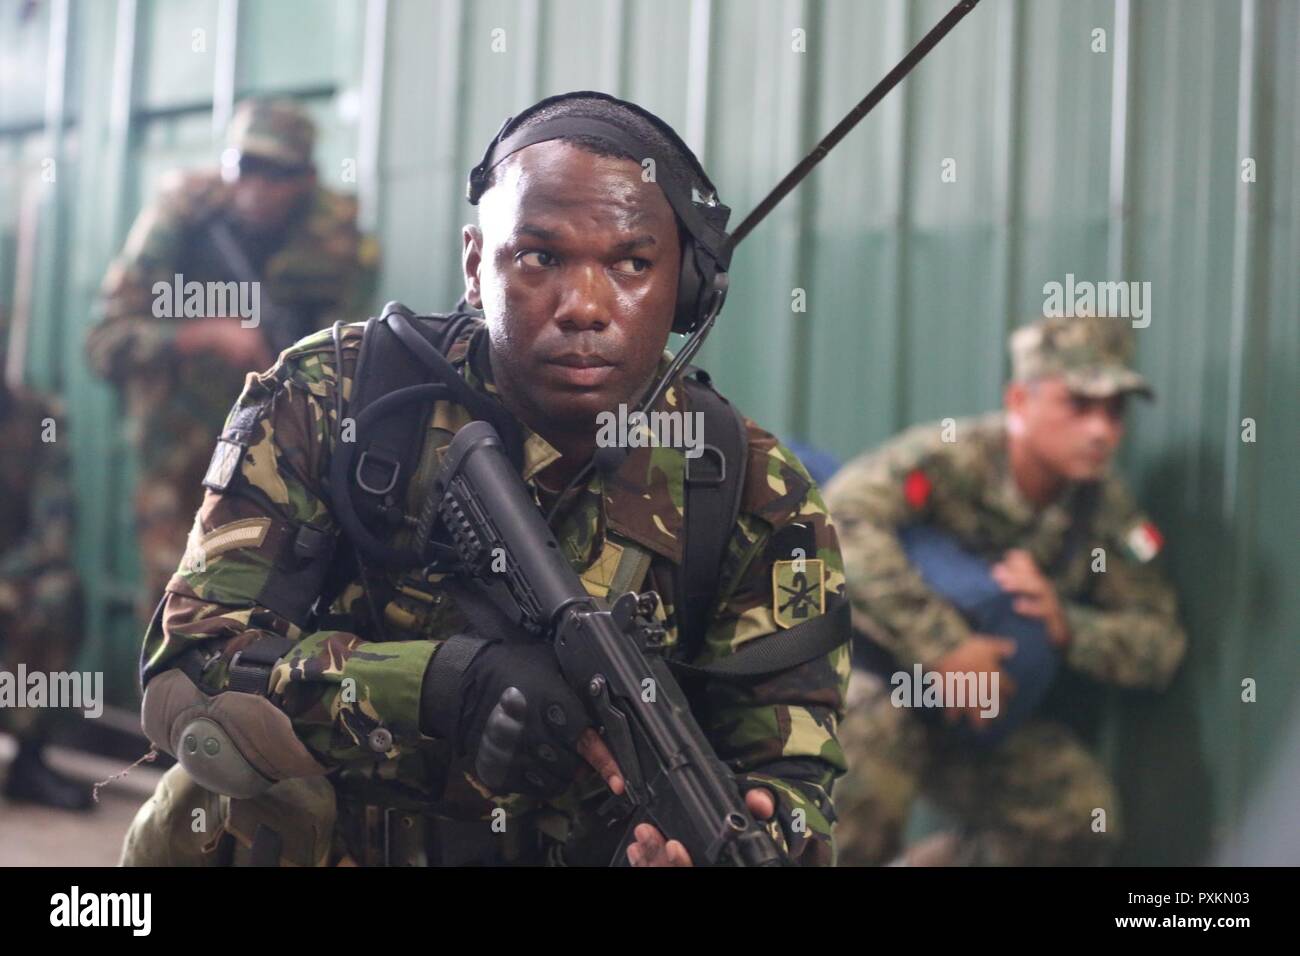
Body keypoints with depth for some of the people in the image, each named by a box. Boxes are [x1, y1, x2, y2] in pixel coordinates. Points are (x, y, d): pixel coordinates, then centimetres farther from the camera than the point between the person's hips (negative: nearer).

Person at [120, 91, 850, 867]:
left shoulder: (756, 501, -6)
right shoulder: (324, 403, -9)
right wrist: (442, 681, -31)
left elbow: (792, 772, -9)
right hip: (341, 843, 0)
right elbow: (185, 669, -15)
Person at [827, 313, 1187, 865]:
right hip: (878, 676, -5)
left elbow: (1160, 644, -5)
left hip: (982, 720, 6)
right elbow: (845, 516, -40)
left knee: (1079, 815, -11)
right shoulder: (952, 458, -23)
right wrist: (943, 646, -41)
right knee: (870, 739, -36)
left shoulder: (1107, 512, -5)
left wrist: (1069, 627, -27)